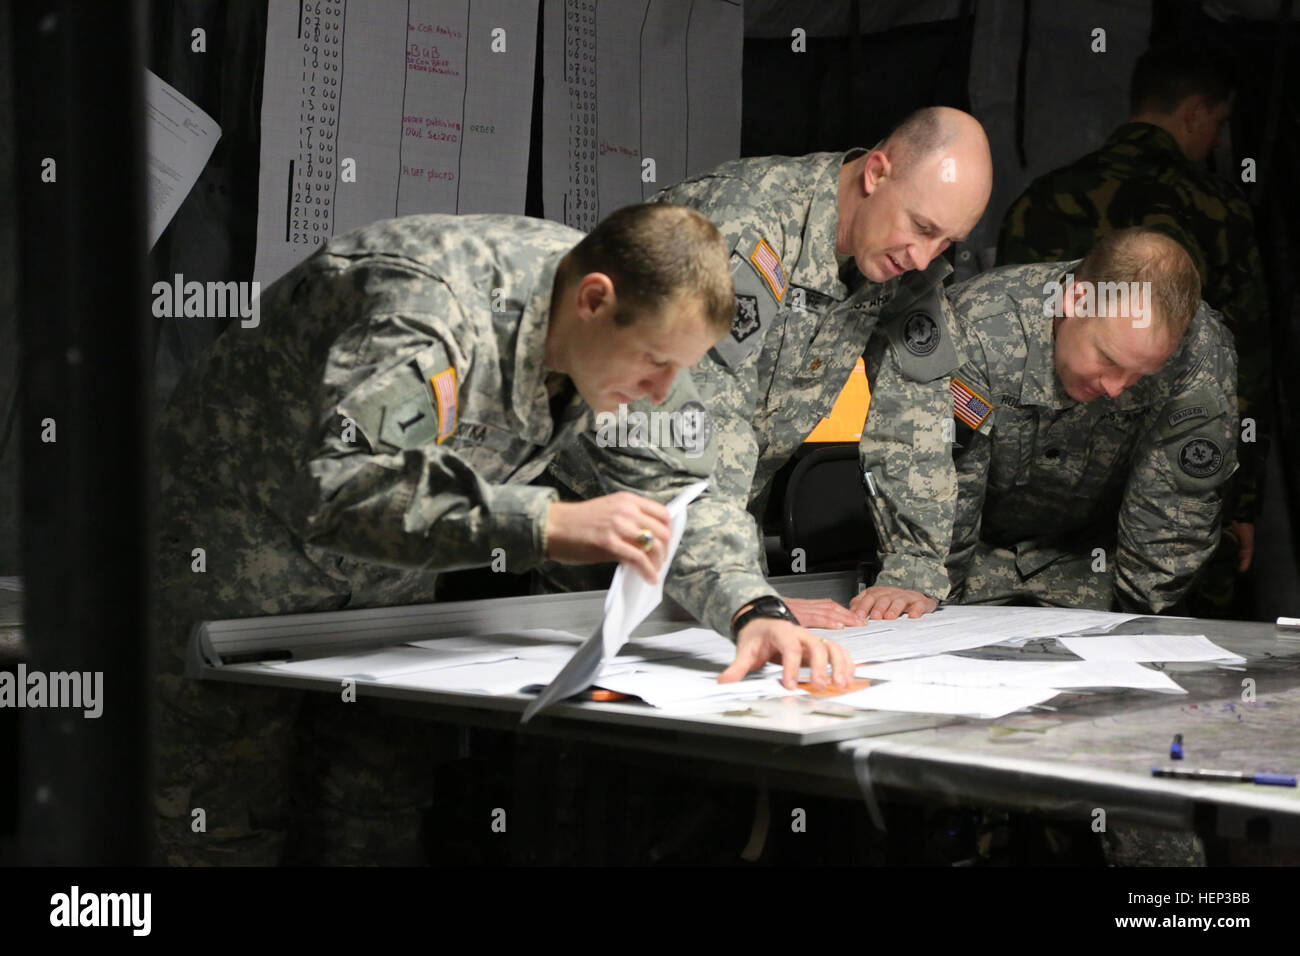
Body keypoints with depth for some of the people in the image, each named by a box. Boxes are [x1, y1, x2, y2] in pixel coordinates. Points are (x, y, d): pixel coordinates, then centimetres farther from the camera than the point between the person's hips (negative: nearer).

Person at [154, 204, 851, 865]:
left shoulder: (634, 326, -13)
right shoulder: (431, 310, -37)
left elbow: (675, 487, -9)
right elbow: (339, 493, -48)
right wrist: (549, 525, -55)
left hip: (381, 580, 7)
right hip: (233, 548, -7)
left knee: (380, 820, 1)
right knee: (232, 827, -6)